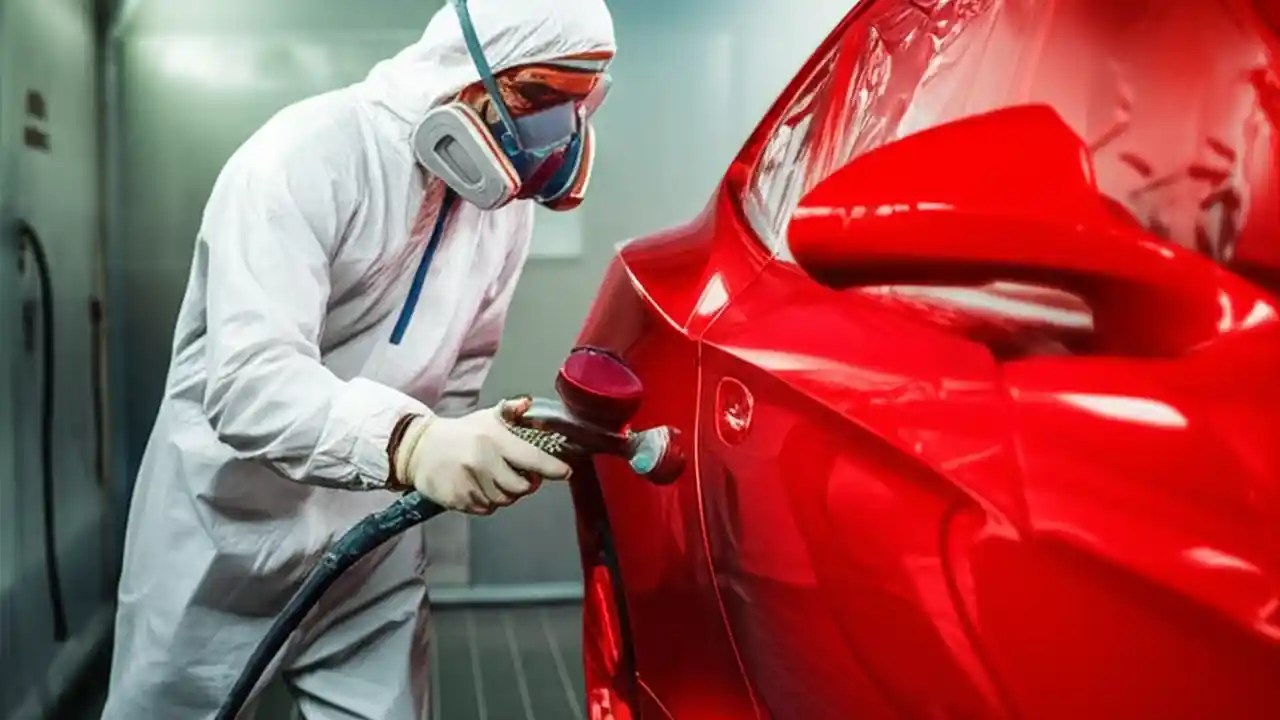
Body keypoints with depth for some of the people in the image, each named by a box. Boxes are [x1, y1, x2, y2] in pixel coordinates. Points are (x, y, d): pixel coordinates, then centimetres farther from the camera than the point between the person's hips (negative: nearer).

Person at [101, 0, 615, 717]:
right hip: (227, 536, -4)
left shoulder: (507, 198, -2)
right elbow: (247, 379, -33)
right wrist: (409, 443, -47)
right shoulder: (306, 157, -23)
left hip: (376, 544, 5)